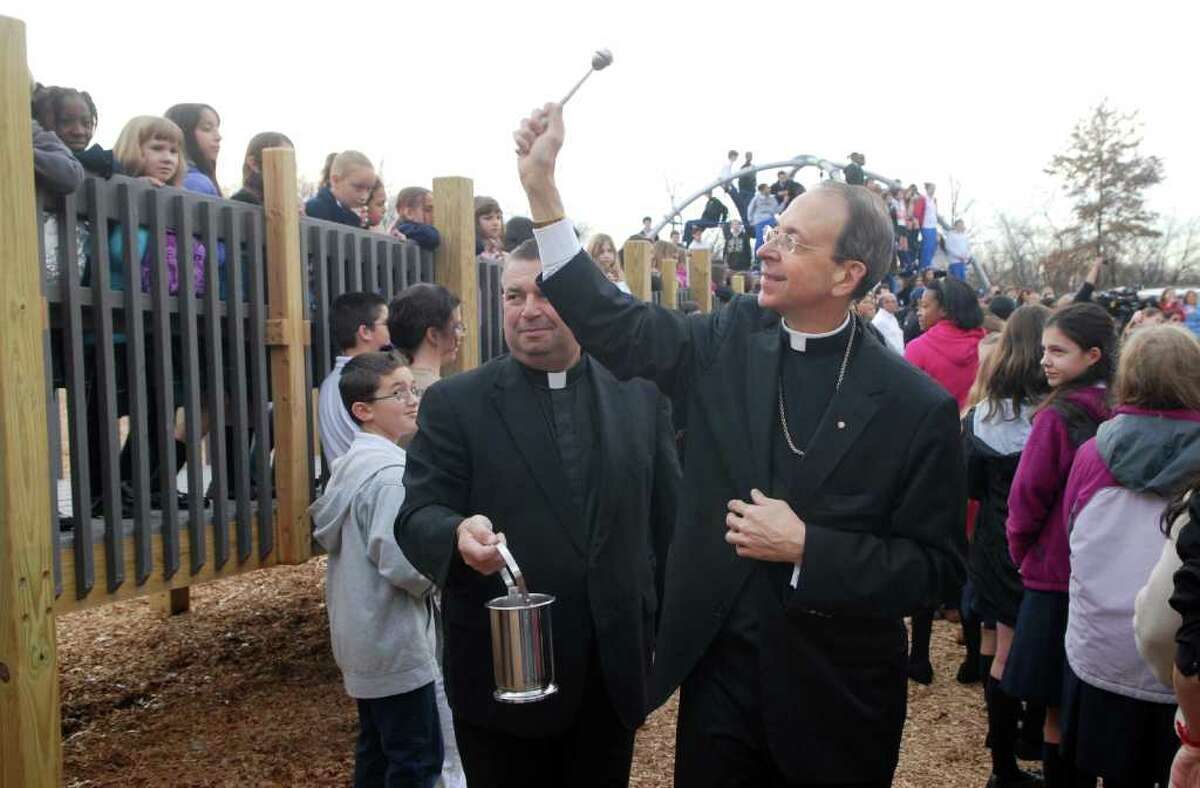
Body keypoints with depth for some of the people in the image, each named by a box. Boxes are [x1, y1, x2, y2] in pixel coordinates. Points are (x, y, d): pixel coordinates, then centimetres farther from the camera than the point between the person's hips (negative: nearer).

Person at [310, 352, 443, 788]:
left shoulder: (351, 463, 9)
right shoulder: (390, 473, -21)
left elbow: (328, 532, 16)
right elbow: (404, 566, -27)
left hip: (362, 637, 10)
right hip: (395, 642, -10)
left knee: (376, 751, 20)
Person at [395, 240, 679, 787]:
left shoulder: (640, 395, 3)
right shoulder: (453, 403, -4)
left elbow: (668, 517, 7)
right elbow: (417, 516, -9)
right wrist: (459, 534, -32)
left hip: (614, 671, 3)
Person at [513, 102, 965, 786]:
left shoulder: (918, 406, -13)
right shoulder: (729, 342, -3)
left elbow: (937, 565, -9)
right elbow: (615, 324, -3)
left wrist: (807, 547, -21)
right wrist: (541, 185, -7)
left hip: (837, 702, -2)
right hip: (718, 673, 3)